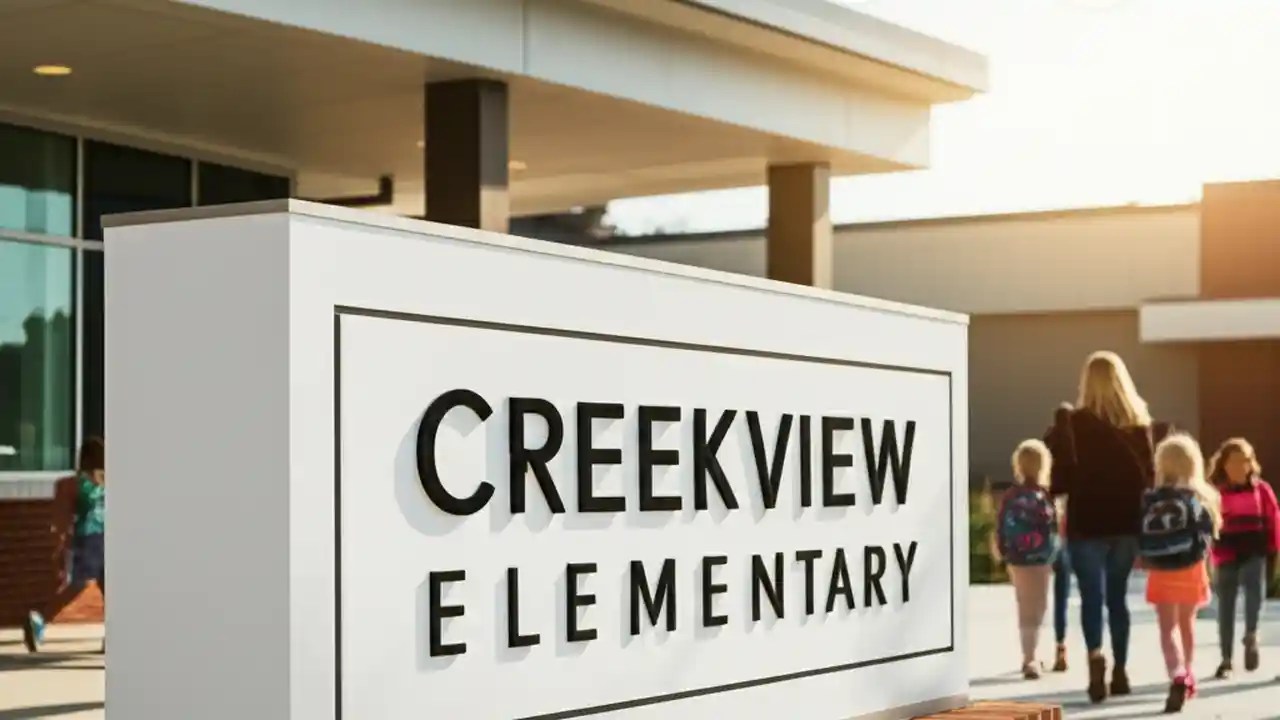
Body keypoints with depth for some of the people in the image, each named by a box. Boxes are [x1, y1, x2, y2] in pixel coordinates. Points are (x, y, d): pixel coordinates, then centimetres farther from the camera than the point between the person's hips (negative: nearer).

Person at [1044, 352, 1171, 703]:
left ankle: (1095, 655, -28)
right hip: (1127, 522, 4)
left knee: (1092, 596, -4)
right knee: (1117, 596, 15)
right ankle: (1120, 671, 17)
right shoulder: (1142, 424, 3)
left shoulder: (1075, 423, -9)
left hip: (1088, 523, -4)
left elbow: (1062, 479, -9)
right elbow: (1150, 475, 5)